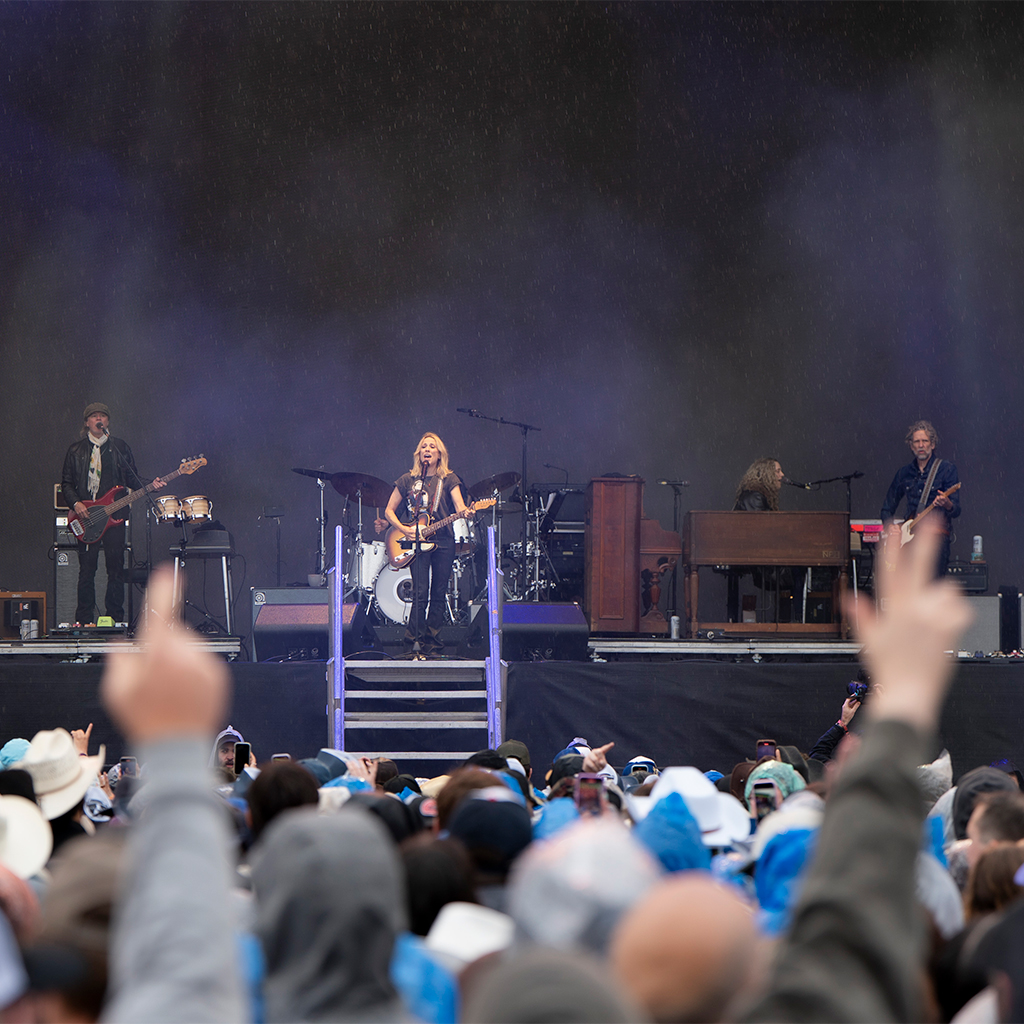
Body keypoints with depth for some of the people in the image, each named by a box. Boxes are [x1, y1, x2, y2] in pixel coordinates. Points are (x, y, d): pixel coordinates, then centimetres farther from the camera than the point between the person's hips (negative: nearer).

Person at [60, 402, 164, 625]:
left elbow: (132, 479, 11)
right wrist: (75, 504, -7)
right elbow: (66, 483, 9)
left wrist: (149, 487, -7)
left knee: (116, 569, -2)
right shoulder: (76, 450, 10)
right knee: (86, 569, -3)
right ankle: (84, 621, 2)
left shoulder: (120, 447, 10)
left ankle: (115, 620, 3)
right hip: (85, 515, 0)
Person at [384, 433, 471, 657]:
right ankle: (414, 642, -9)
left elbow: (459, 505, -6)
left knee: (438, 595, 3)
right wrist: (404, 529, -4)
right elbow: (389, 510, 12)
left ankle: (432, 645, 11)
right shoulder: (407, 480, 9)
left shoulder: (448, 479, 8)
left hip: (443, 541, 1)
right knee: (420, 593, -13)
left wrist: (465, 512, -30)